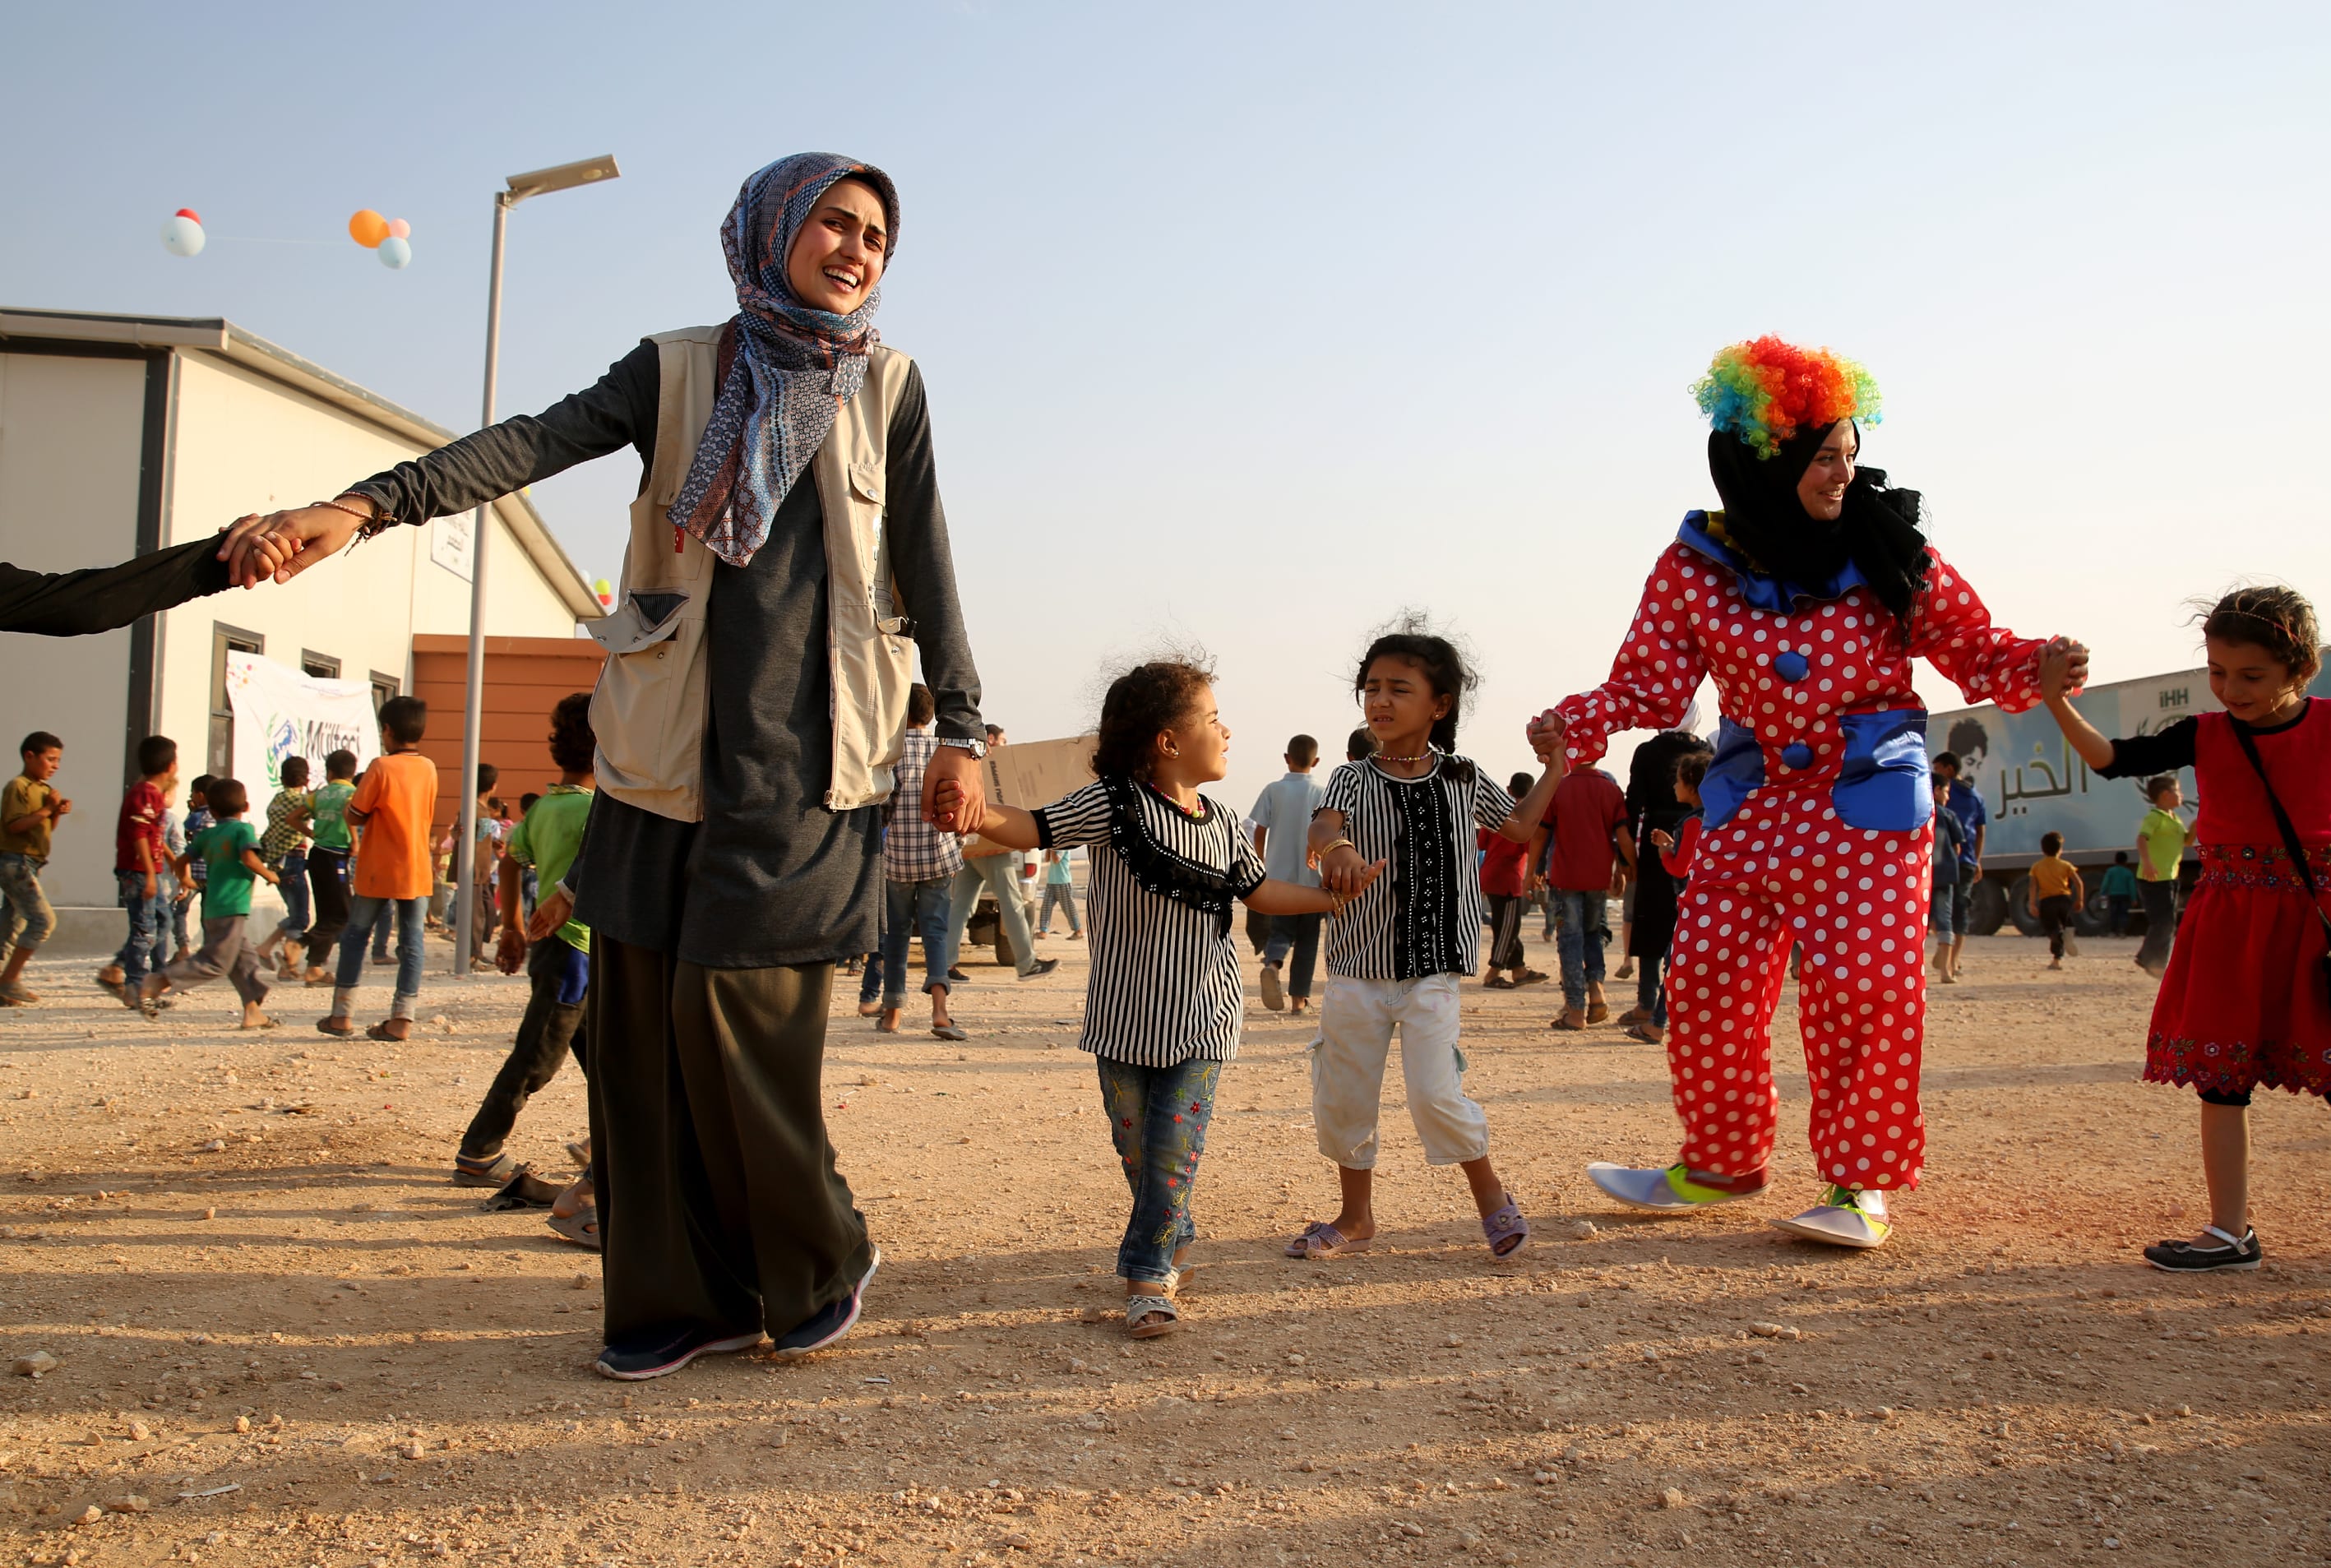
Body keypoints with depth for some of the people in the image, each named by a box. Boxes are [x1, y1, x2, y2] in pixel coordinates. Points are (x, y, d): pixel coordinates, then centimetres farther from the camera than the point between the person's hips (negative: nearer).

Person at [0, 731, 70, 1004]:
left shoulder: (45, 789, 16)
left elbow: (48, 827, 21)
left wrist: (57, 813, 2)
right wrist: (46, 810, -20)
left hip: (30, 865, 10)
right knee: (43, 918, -15)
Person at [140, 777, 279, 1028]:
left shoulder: (207, 834, 13)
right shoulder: (244, 829, -5)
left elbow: (183, 860, 12)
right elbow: (249, 858, -20)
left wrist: (185, 879, 31)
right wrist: (267, 874, -4)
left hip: (213, 909, 8)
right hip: (232, 908, -8)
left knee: (246, 959, 11)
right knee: (216, 962, -7)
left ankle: (253, 1009, 9)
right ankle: (157, 983, -12)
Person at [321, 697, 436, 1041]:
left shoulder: (381, 767, -13)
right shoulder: (429, 769, 4)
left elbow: (355, 816, -10)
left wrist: (347, 806, 11)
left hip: (379, 871, -4)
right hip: (417, 870, 4)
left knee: (355, 935, 10)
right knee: (411, 941, 4)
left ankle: (342, 1014, 13)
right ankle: (402, 1018, 1)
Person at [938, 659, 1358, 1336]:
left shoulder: (1223, 825, 5)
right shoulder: (1113, 804, -10)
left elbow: (1263, 893, 19)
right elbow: (1031, 827, -17)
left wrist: (1336, 893, 17)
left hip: (1199, 1019, 2)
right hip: (1126, 1015, -2)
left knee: (1173, 1151, -6)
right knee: (1136, 1150, 10)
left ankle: (1147, 1274, 6)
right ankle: (1176, 1238, 34)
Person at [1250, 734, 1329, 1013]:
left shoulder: (1273, 790, -1)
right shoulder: (1322, 793, -3)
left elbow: (1260, 832, -1)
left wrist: (1261, 865, 13)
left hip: (1278, 875, 1)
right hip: (1311, 877, 0)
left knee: (1281, 930, 9)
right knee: (1307, 939, 9)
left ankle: (1272, 964, -23)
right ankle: (1299, 998, 9)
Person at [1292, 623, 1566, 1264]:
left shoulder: (1462, 778, 3)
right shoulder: (1354, 779, -3)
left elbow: (1517, 824, 20)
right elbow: (1323, 825, -25)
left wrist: (1556, 765, 12)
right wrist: (1337, 848, -49)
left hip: (1432, 971, -1)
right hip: (1358, 970, 1)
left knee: (1435, 1093, -13)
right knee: (1341, 1097, 8)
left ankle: (1492, 1196, 12)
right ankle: (1356, 1216, 29)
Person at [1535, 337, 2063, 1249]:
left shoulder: (1885, 549, -3)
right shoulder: (1694, 566, -2)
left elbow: (1972, 648, 2)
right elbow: (1650, 684, -2)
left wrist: (2034, 669, -18)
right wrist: (1581, 722, -20)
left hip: (1867, 802, -2)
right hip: (1751, 801, 2)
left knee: (1862, 986, -8)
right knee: (1707, 983, 3)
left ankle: (1863, 1182, 11)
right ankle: (1721, 1162, 24)